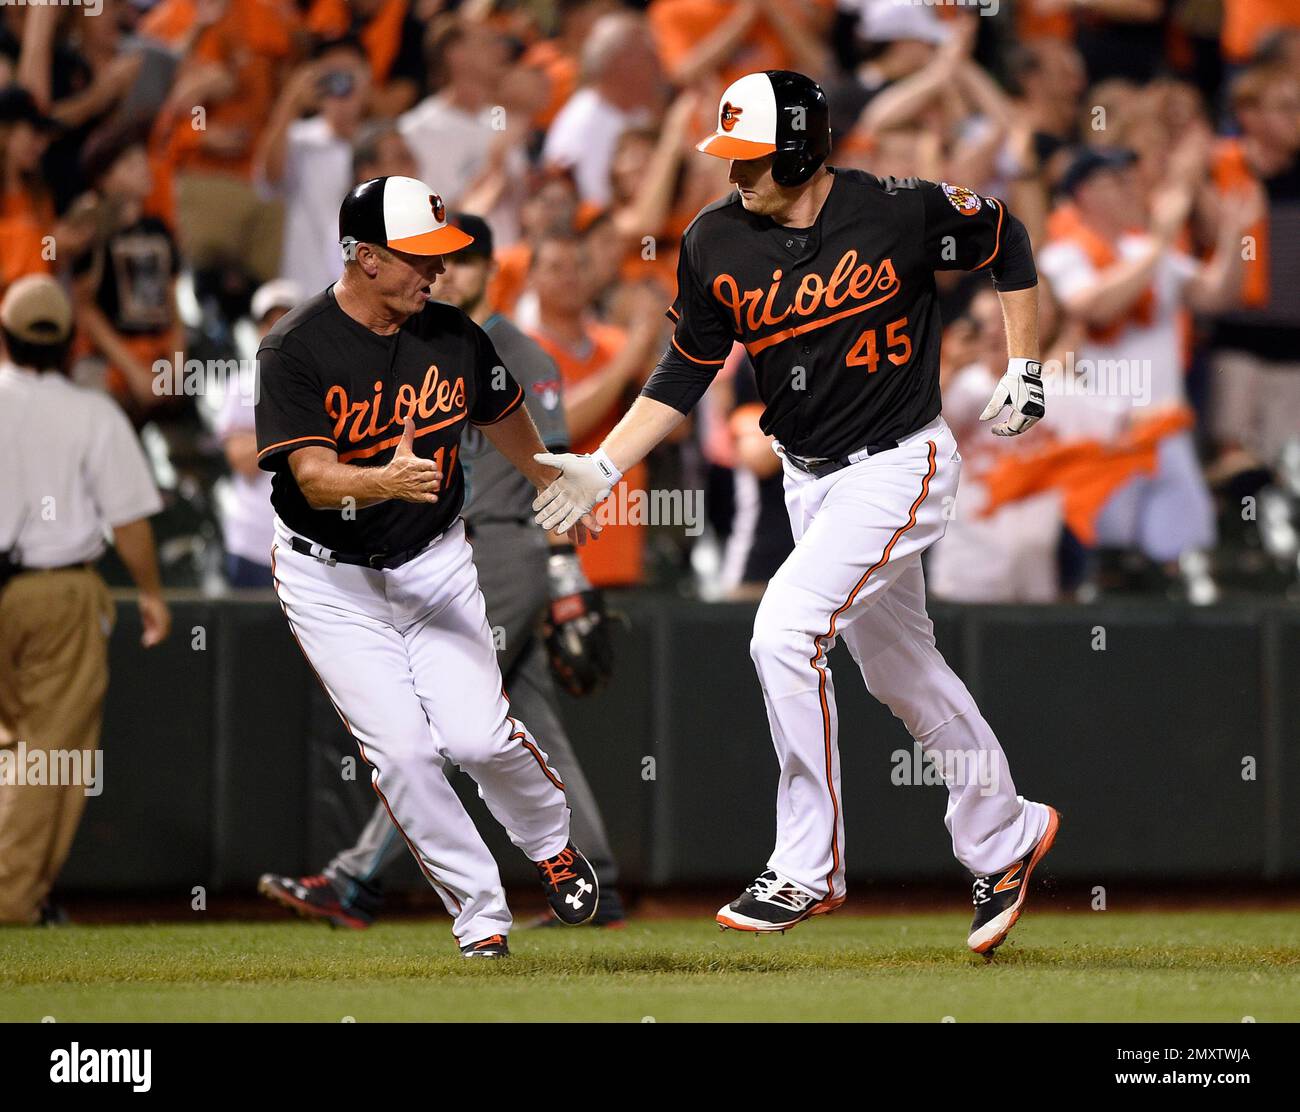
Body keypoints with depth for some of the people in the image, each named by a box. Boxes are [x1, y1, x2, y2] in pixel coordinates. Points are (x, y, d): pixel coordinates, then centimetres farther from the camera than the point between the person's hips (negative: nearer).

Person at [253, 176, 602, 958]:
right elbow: (314, 476, -28)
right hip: (333, 582, -3)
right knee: (401, 750, -11)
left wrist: (555, 490, 31)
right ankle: (481, 915, 2)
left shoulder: (453, 336, -3)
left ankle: (552, 843, 19)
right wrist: (386, 481, -48)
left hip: (435, 564, 3)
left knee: (478, 734, -11)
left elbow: (504, 416, 17)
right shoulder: (295, 352, -18)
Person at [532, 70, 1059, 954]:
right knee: (898, 668, 16)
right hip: (809, 477, 6)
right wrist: (603, 467, -2)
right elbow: (686, 374, 5)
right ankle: (1005, 838, 36)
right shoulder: (718, 244, -5)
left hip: (900, 466, -6)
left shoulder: (901, 213, -17)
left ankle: (809, 868, -10)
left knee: (785, 633, -21)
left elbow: (1007, 243, 1)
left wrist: (1024, 370, -2)